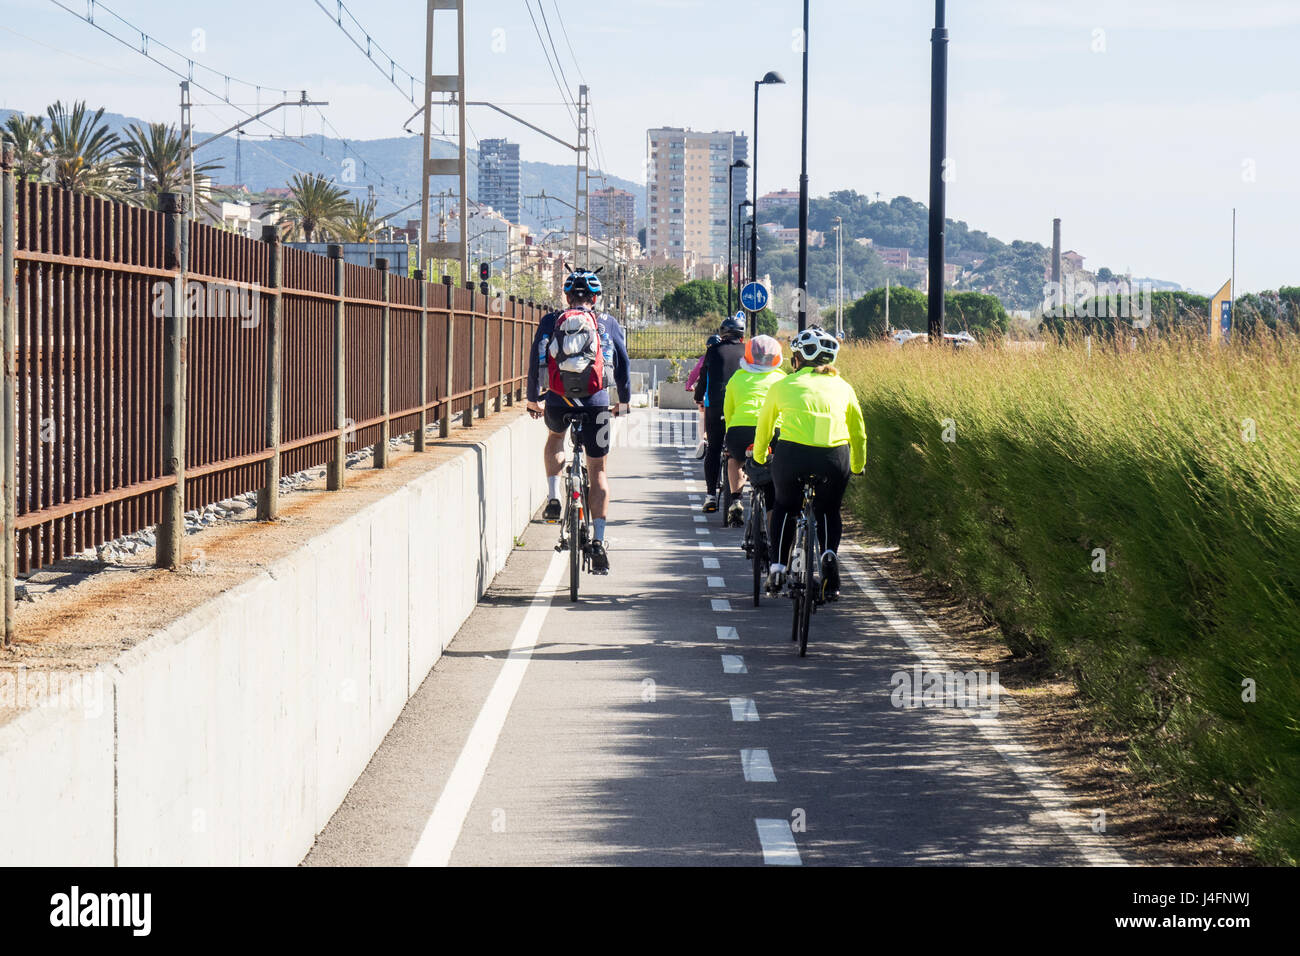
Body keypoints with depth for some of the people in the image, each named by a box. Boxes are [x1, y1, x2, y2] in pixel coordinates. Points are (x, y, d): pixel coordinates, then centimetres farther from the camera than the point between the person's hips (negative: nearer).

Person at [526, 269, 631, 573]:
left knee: (555, 437, 36)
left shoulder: (550, 322, 10)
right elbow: (623, 363, 12)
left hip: (558, 400, 1)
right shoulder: (608, 323, 10)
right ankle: (598, 540, -4)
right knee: (598, 471, 9)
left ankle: (553, 498, 17)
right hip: (597, 401, -1)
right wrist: (623, 400, 25)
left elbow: (536, 359, 10)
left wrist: (533, 398, 21)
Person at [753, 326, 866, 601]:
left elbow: (764, 426, 24)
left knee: (785, 506, 26)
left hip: (792, 455, -1)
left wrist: (759, 458, 41)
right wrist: (858, 466, 39)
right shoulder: (842, 387, 15)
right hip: (835, 459, 1)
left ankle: (777, 567, 17)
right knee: (829, 511, 24)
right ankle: (829, 553, -4)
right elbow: (858, 432, 24)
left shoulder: (783, 385, 11)